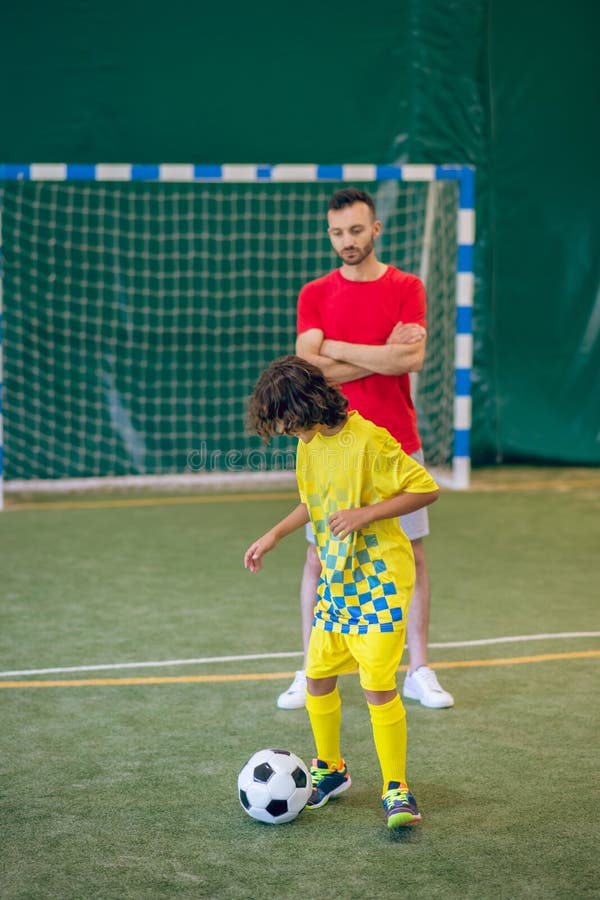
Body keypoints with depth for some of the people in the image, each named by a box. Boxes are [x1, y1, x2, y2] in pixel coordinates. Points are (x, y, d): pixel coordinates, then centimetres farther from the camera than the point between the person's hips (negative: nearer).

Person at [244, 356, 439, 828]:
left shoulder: (368, 441, -19)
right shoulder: (309, 445, 6)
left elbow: (426, 489, -16)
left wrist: (365, 514, -23)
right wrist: (275, 534, 14)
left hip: (380, 578, -8)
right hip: (336, 578, 8)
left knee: (378, 685, -11)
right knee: (318, 676, 9)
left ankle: (396, 788, 2)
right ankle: (330, 769, 29)